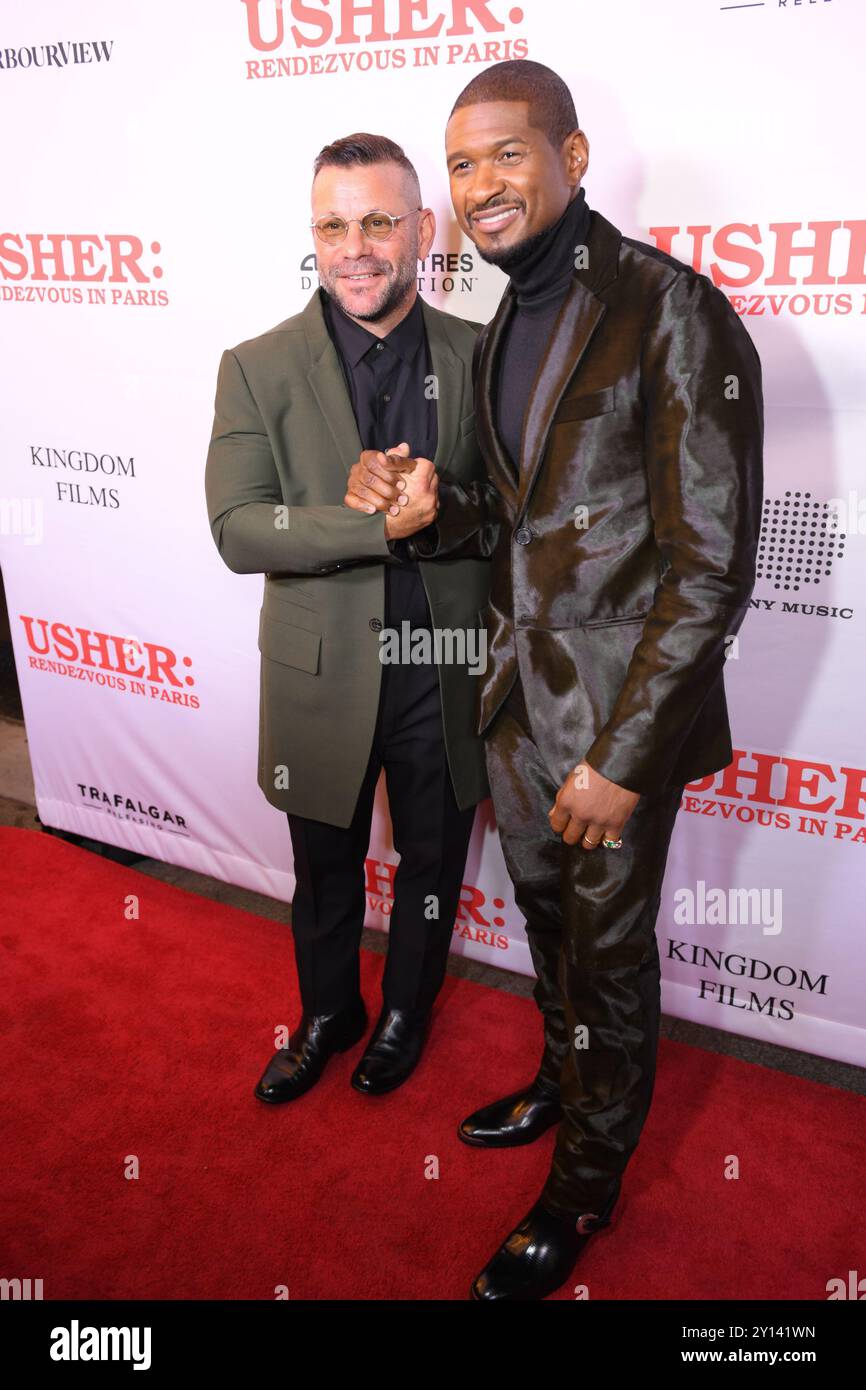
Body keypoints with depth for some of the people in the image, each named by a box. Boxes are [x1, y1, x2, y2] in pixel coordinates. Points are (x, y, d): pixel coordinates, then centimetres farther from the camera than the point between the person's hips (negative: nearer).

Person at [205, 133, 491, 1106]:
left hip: (446, 676, 1)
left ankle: (406, 1013, 48)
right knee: (326, 873, 20)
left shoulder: (479, 356, -3)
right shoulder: (258, 368, -7)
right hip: (323, 679, -1)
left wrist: (438, 505, -20)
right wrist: (381, 524, -27)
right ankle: (328, 1014, 48)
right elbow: (236, 530, -15)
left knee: (431, 868, 20)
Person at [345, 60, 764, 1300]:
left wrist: (621, 755, -19)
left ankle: (587, 1182, 37)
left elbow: (711, 567, -19)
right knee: (548, 914, 24)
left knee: (609, 948, 12)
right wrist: (426, 510, -7)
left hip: (619, 710, -7)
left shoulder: (672, 312, -16)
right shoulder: (504, 329, 9)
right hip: (517, 693, 7)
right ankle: (564, 1082, 52)